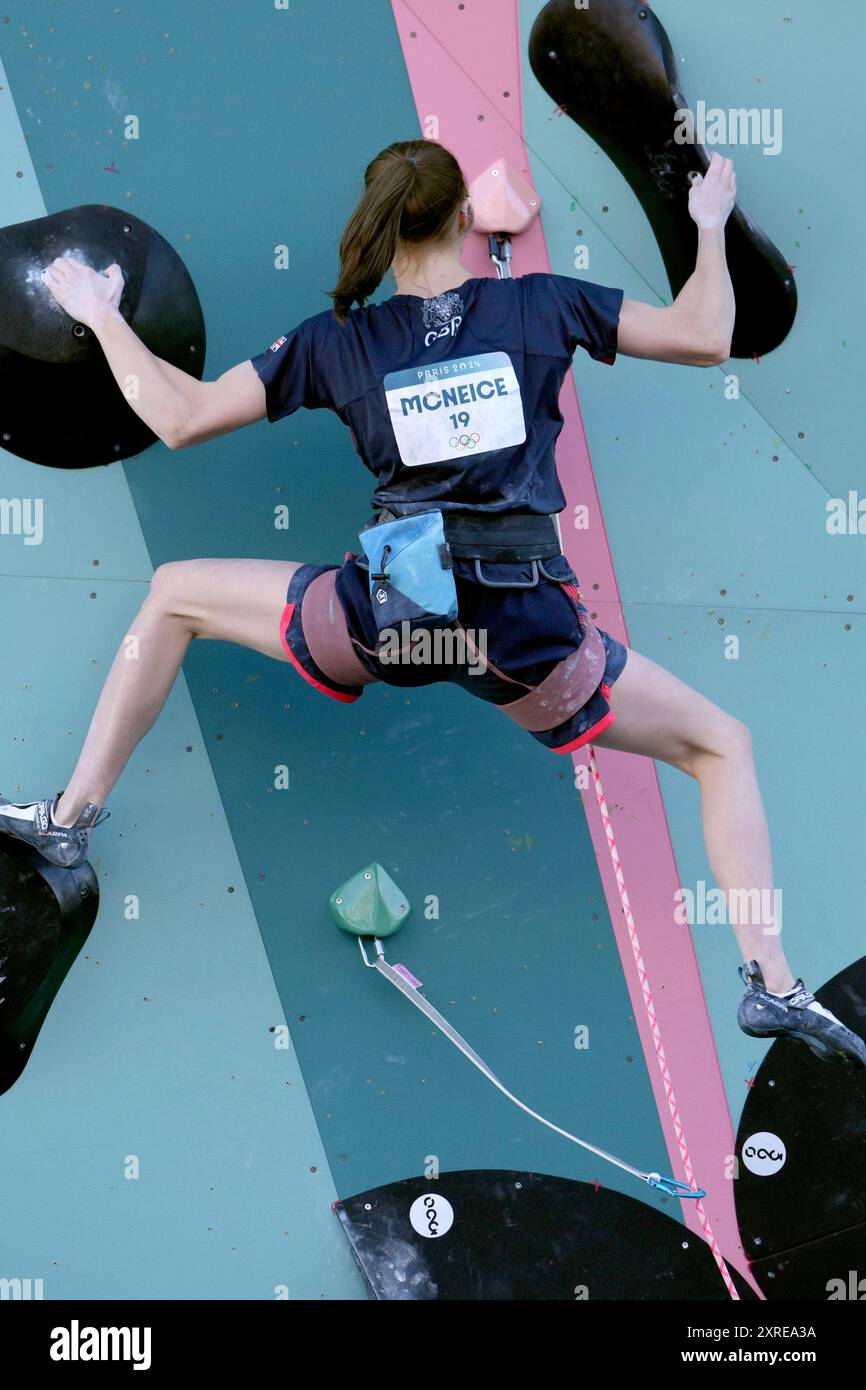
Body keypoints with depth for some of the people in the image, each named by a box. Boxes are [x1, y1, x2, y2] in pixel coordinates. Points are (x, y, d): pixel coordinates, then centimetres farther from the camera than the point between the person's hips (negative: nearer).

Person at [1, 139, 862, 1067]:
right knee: (721, 745, 18)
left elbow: (180, 419, 10)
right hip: (525, 623, 0)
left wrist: (103, 317, 25)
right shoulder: (542, 303, 7)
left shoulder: (338, 338, 8)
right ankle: (770, 983, 2)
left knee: (174, 594, 25)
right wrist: (710, 226, 27)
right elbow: (706, 338, 9)